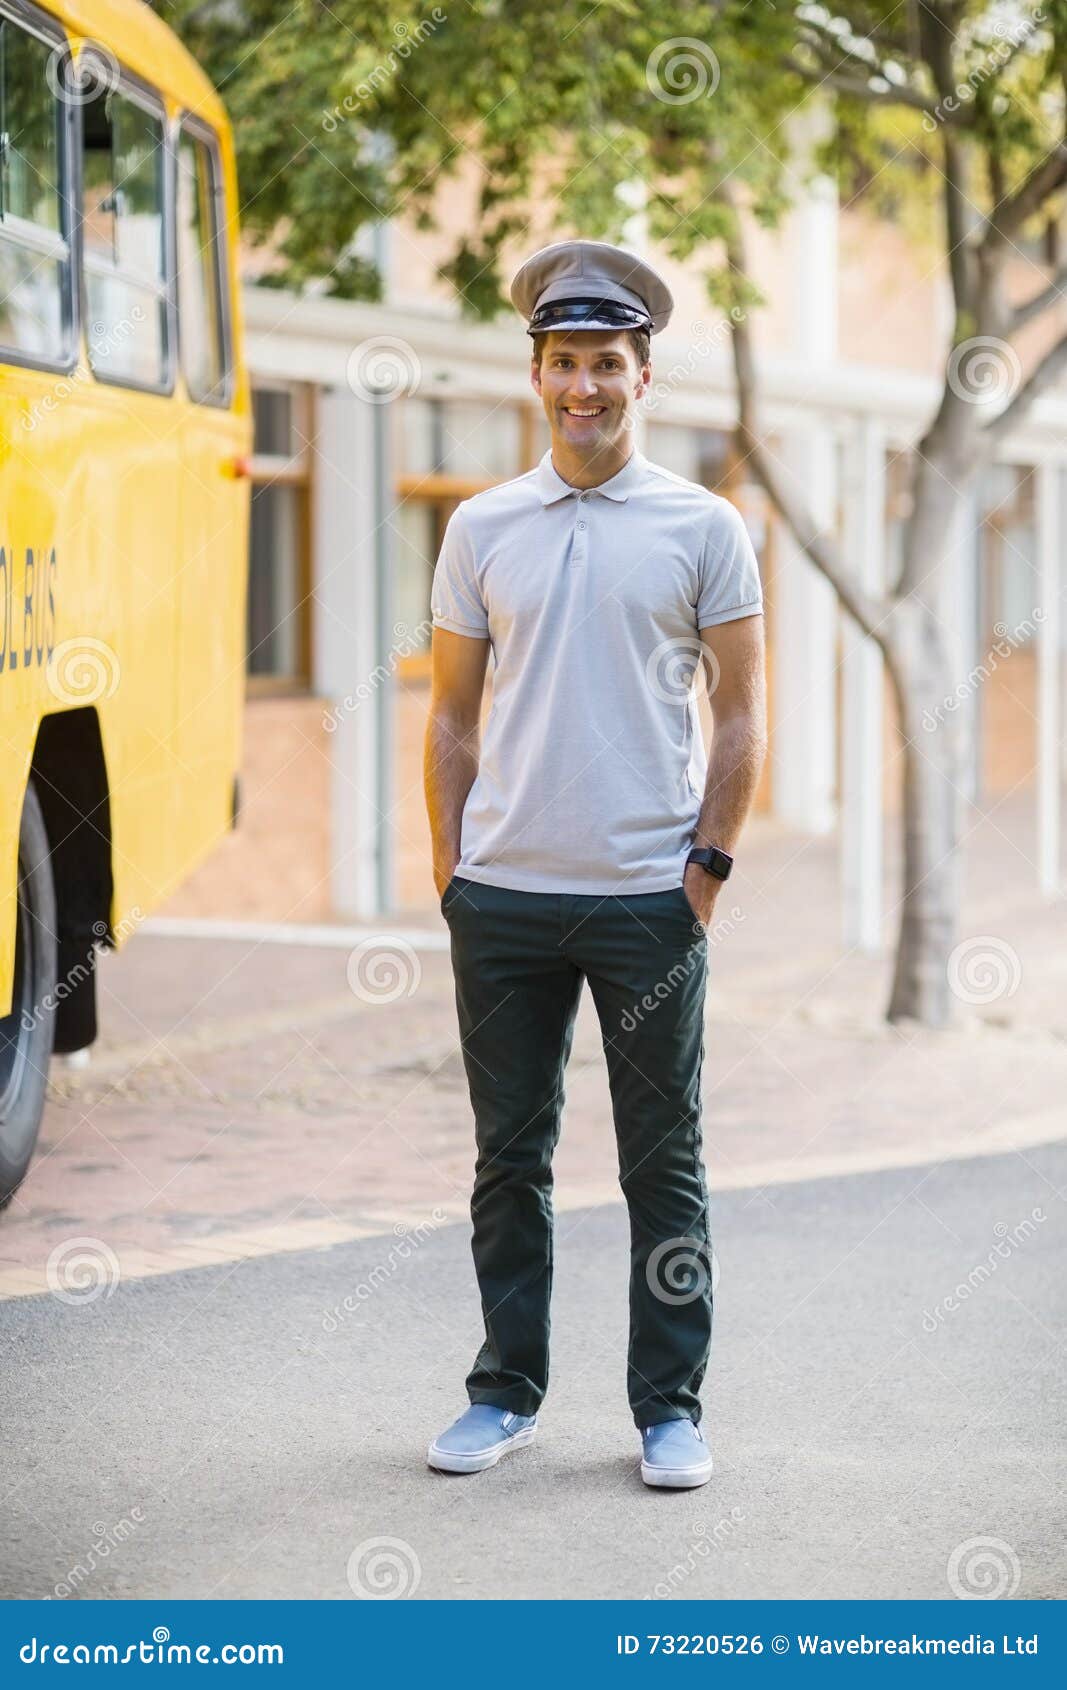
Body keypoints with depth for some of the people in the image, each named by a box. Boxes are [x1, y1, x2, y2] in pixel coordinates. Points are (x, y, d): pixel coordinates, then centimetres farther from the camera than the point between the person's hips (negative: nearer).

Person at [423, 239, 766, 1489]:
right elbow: (452, 714, 11)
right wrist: (451, 868, 4)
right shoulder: (482, 529, 7)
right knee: (509, 1156, 9)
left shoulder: (704, 528, 2)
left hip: (649, 900, -2)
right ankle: (506, 1391, 21)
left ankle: (670, 1408, 13)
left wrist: (710, 865, -4)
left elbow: (740, 716, 3)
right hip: (504, 897, 2)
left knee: (663, 1162, 4)